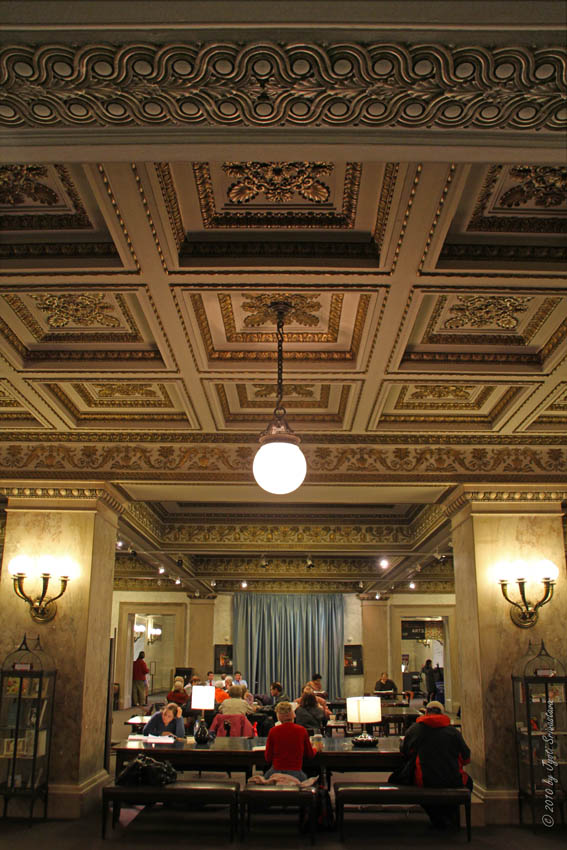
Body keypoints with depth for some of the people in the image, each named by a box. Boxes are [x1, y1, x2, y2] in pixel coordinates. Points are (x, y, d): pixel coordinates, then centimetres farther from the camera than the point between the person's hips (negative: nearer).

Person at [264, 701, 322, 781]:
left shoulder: (273, 731, -7)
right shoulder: (302, 730, -4)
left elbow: (268, 758, 0)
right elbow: (310, 755, 9)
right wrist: (316, 748, 30)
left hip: (276, 772, -1)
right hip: (295, 773, 1)